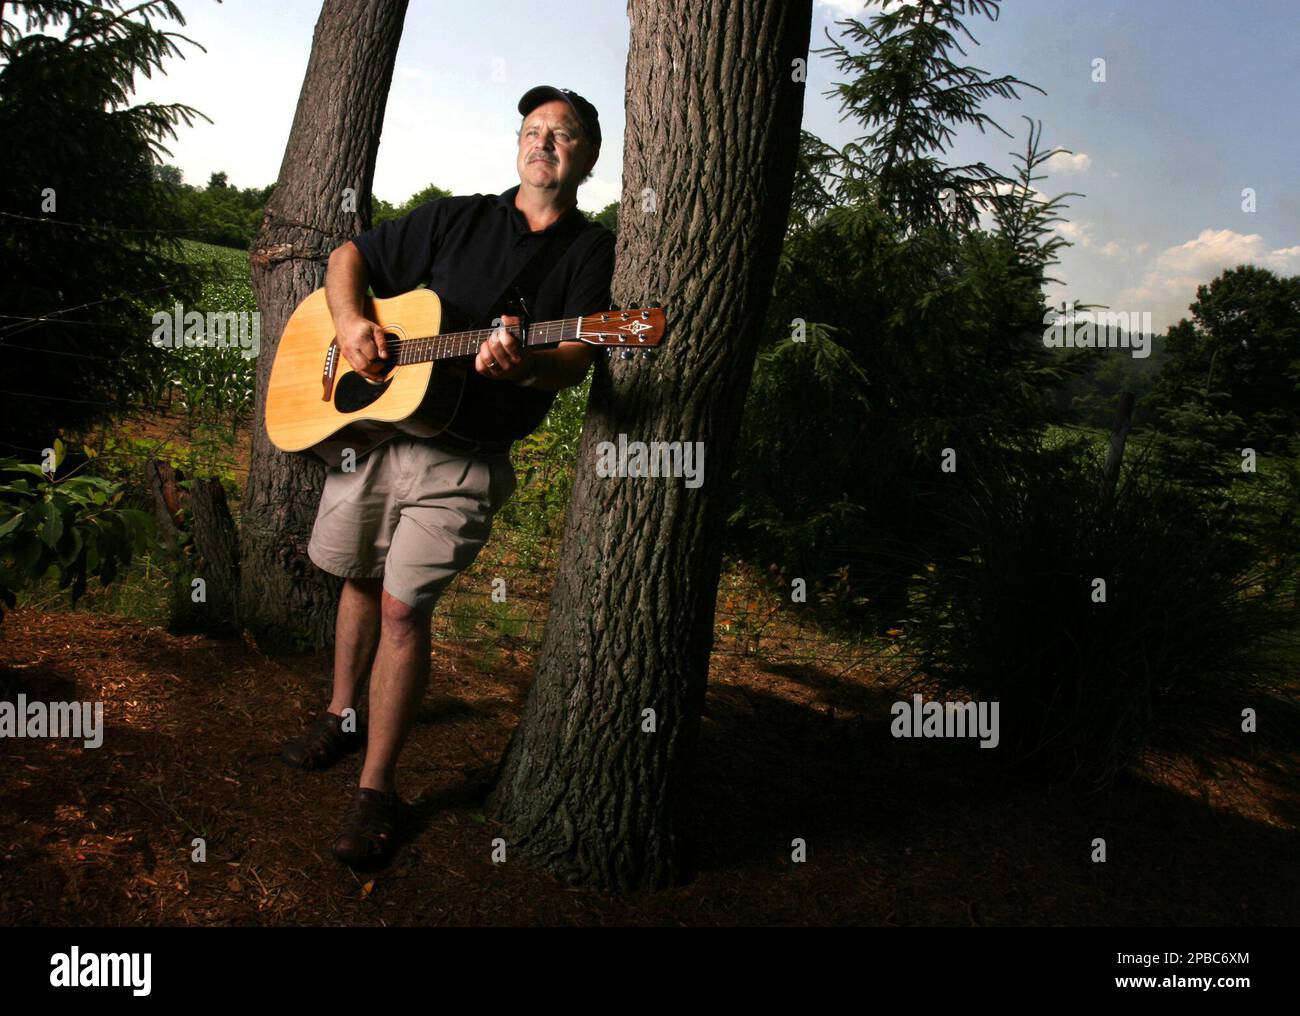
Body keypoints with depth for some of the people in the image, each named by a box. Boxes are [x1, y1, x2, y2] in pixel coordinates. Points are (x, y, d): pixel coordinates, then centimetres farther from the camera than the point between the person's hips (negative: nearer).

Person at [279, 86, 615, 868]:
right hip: (370, 424, 4)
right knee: (361, 578, 15)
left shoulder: (593, 251, 0)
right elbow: (350, 257, 13)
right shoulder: (456, 219, 9)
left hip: (465, 459, -4)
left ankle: (377, 787, 4)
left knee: (404, 606, -9)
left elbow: (577, 362, -14)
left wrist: (523, 363, -36)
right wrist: (349, 322, -8)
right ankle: (343, 717, 38)